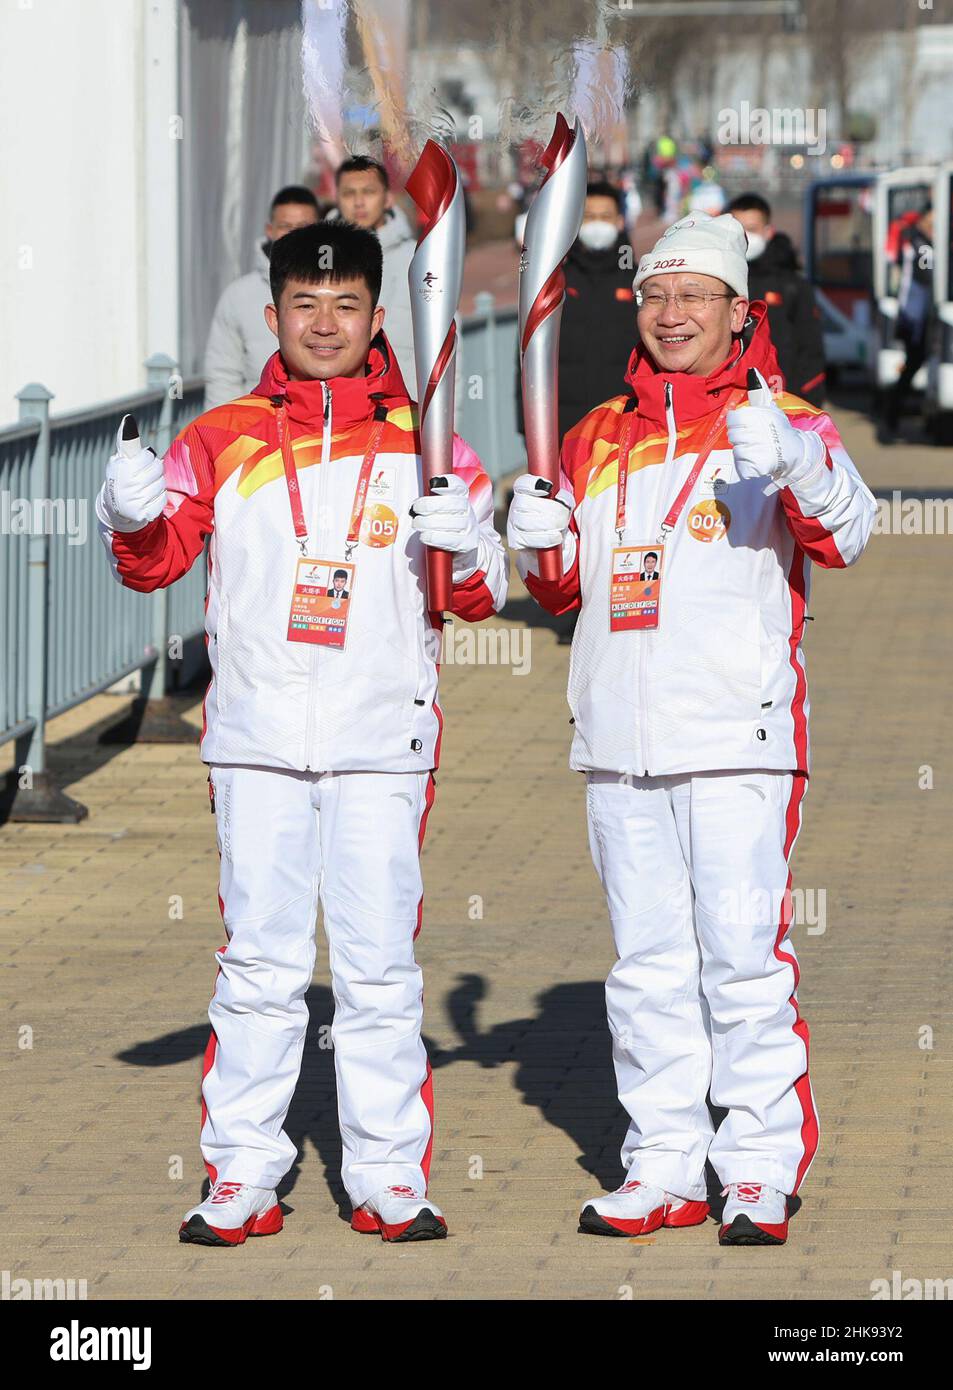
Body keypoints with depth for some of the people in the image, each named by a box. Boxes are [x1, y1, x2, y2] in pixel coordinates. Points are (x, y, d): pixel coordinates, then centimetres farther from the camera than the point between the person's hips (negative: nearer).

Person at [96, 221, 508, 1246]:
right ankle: (242, 1178, 6)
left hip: (383, 739, 0)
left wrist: (464, 553, -16)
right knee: (258, 962, 2)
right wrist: (134, 518, -19)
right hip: (257, 737, 0)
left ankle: (389, 1178, 7)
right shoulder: (222, 439, 8)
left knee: (379, 964, 2)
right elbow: (156, 561, 2)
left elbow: (481, 596, 7)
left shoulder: (423, 440, 7)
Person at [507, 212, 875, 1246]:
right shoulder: (599, 438, 15)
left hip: (737, 739, -5)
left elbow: (845, 534, -19)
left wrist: (794, 464, -38)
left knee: (744, 960, -6)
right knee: (647, 965, 10)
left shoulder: (782, 425, -1)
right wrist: (538, 548, 0)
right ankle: (664, 1168, 16)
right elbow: (569, 590, 22)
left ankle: (761, 1171, -1)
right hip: (620, 741, 6)